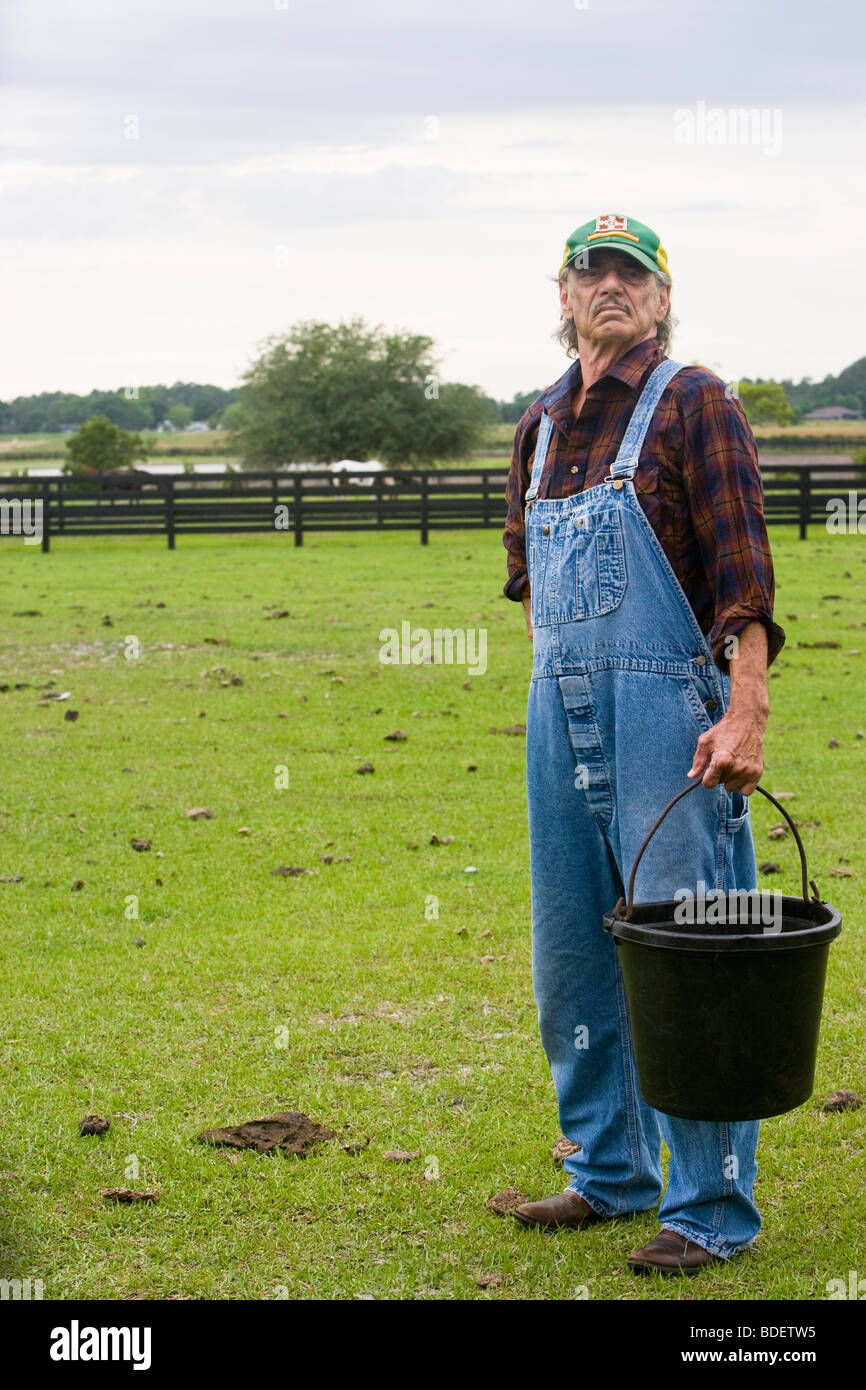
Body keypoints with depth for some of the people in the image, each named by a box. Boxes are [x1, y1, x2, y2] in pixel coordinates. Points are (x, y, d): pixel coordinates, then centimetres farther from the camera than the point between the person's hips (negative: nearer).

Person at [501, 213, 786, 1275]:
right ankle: (609, 1173, 28)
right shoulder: (542, 425, 15)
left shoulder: (691, 404, -5)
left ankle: (711, 1210, 2)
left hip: (665, 708, -7)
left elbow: (742, 569, -13)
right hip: (560, 711, 7)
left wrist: (747, 717, -22)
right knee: (569, 957, 13)